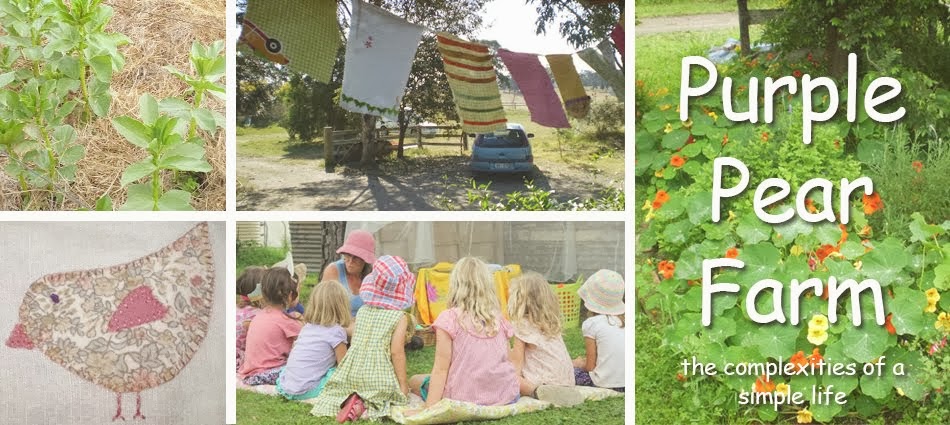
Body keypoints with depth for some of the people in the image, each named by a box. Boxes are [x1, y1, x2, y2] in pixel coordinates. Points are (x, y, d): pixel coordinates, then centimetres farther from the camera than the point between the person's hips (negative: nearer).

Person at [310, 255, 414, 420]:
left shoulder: (362, 311, 11)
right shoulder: (399, 317, -5)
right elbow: (396, 351, -11)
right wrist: (403, 383, -5)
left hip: (352, 373, 5)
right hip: (379, 376, -5)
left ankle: (348, 401, -8)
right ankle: (366, 406, -19)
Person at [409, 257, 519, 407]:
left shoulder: (449, 318, -9)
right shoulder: (499, 318, 3)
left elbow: (441, 369, -11)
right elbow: (507, 361, 6)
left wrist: (429, 407, -10)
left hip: (466, 399, -5)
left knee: (415, 381, 19)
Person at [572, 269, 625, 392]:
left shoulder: (592, 323, -7)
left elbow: (590, 367, -5)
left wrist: (580, 364, 17)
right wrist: (586, 361, 22)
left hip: (606, 384, -5)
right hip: (628, 385, 6)